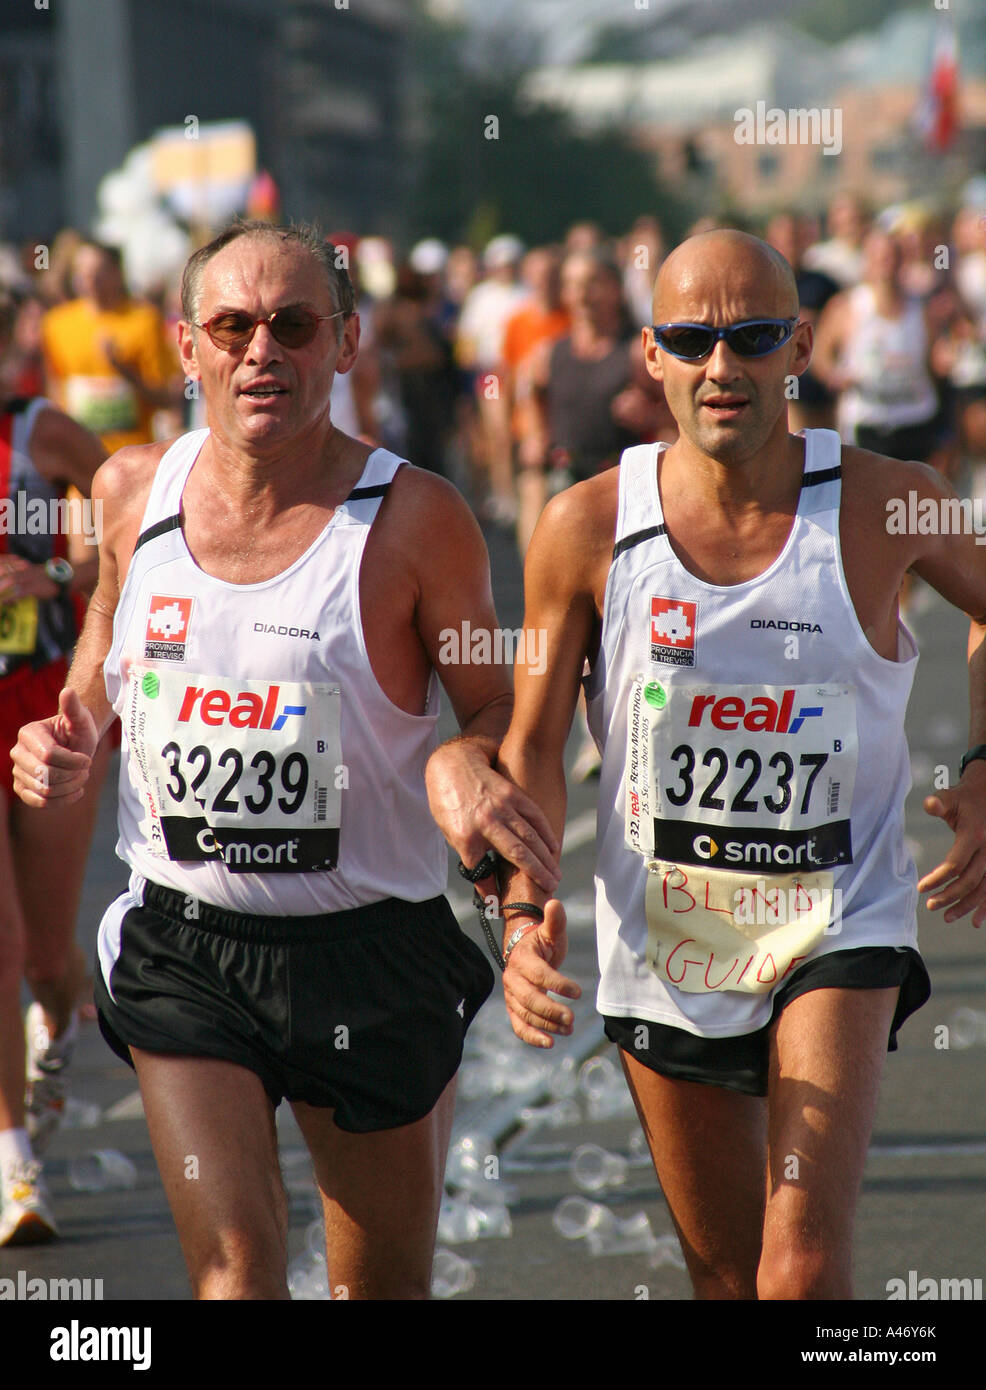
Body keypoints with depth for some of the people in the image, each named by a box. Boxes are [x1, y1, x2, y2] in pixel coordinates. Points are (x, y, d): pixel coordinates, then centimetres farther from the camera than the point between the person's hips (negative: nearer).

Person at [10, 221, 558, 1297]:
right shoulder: (133, 491, 1)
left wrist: (462, 762, -24)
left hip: (370, 957, -1)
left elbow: (498, 706, -2)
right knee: (235, 1265, -13)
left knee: (386, 1288, 11)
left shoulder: (412, 519, -11)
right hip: (179, 949, 2)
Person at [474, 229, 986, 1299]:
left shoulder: (884, 505, -11)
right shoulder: (587, 530, -10)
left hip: (836, 928, -2)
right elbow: (531, 746, 0)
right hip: (661, 941, 2)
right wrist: (523, 911, -15)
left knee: (804, 1271, -20)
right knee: (727, 1279, 15)